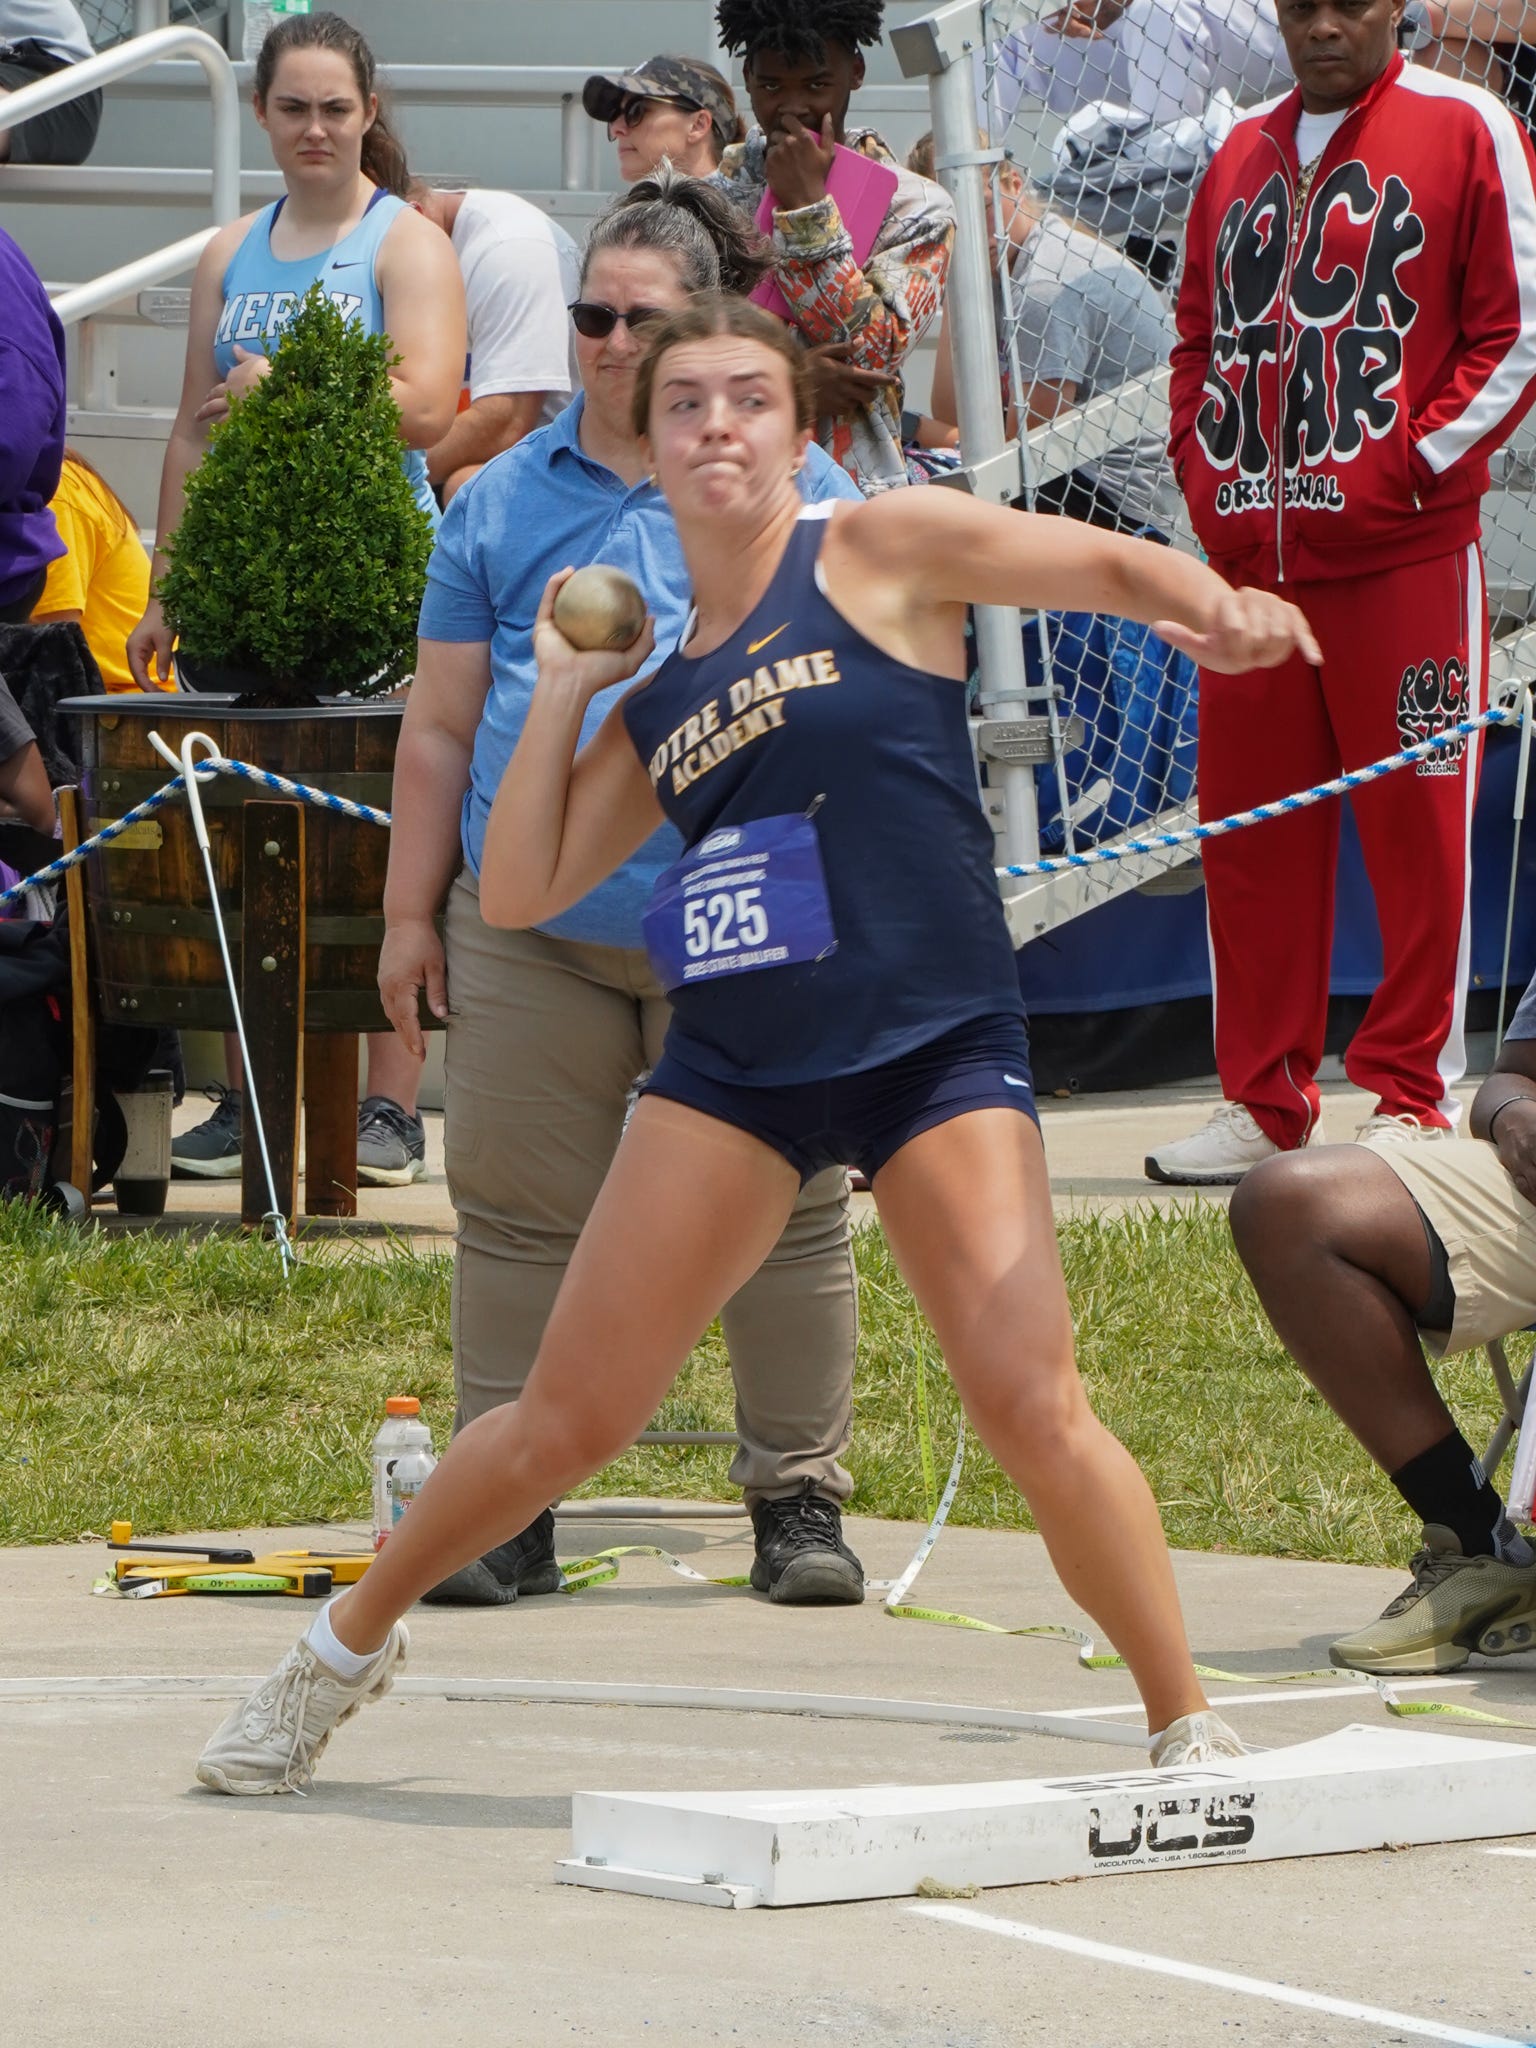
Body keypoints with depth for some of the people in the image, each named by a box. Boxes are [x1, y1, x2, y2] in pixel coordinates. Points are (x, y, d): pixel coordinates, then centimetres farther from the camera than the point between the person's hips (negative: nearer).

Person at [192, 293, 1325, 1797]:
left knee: (1030, 1405, -18)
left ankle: (1187, 1731, -3)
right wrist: (561, 692, 10)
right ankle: (350, 1643, 26)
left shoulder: (879, 550, 2)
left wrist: (1218, 606, -24)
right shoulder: (656, 694, 15)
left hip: (937, 1052, -4)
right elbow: (517, 892, 16)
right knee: (570, 1415, 5)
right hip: (734, 1069, 4)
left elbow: (1111, 564, -3)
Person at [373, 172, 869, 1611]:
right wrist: (410, 913, 8)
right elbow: (441, 726, 13)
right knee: (520, 1217, 3)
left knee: (779, 1218, 2)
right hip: (533, 932, 2)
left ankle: (797, 1495, 12)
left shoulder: (797, 493, 6)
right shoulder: (502, 501, 12)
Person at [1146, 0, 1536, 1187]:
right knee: (1249, 828, 6)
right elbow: (1200, 337, 22)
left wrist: (1410, 465, -10)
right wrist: (1206, 472, 6)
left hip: (1404, 554, -6)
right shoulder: (1244, 155, 17)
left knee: (1416, 825, -3)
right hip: (1251, 556, 6)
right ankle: (1265, 1101, 14)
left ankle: (1414, 1097, 4)